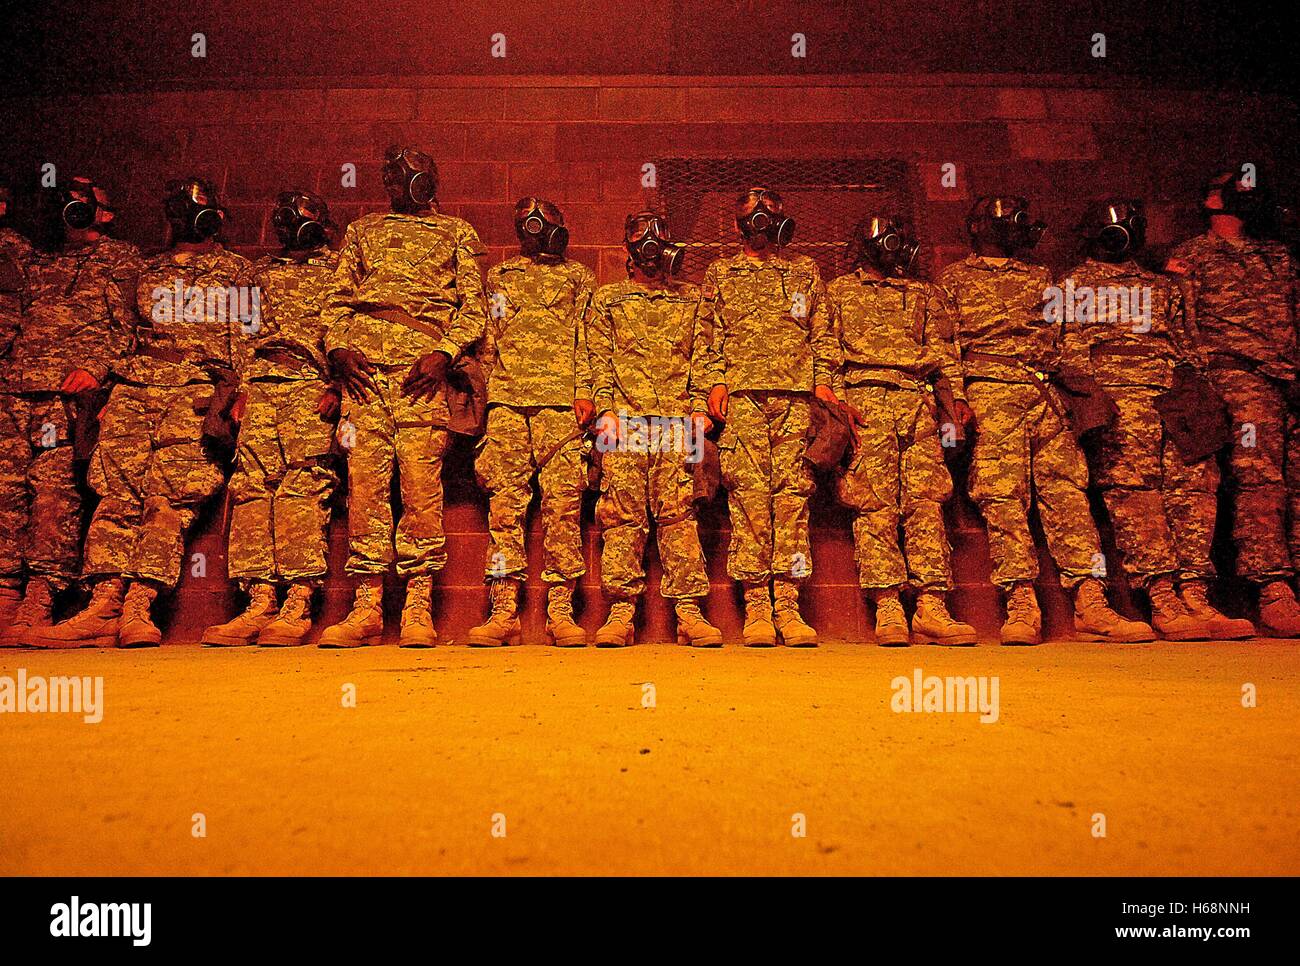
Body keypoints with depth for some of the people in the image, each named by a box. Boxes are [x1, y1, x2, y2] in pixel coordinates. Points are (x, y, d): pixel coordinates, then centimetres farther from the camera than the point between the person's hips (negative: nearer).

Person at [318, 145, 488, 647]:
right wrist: (339, 347, 0)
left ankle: (418, 608, -6)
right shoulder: (362, 231, 28)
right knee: (365, 483, -5)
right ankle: (367, 607, -3)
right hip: (364, 364, 3)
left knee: (421, 485, -10)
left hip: (423, 368, -2)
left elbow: (474, 306, 9)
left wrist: (444, 352, -8)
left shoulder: (456, 233, 20)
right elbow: (337, 299, 20)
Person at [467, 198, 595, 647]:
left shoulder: (577, 277, 20)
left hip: (560, 398, -1)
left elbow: (584, 337, 10)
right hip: (507, 399, 2)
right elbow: (487, 341, 21)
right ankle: (503, 610, -4)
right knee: (504, 501, -5)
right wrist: (491, 394, 10)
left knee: (562, 501, -8)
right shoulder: (499, 277, 24)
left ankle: (561, 610, -6)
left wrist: (584, 390, -3)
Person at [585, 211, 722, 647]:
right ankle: (621, 609, -1)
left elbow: (701, 359, 14)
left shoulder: (691, 300, 20)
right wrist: (606, 410, -3)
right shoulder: (607, 299, 17)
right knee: (622, 514, -4)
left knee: (678, 513, -5)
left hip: (676, 420, 0)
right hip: (625, 419, 0)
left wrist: (699, 408, 1)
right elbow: (600, 360, 9)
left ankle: (688, 610, -4)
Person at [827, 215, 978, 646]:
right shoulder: (839, 292, 18)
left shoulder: (923, 295, 27)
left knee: (926, 501, -7)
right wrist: (839, 400, -6)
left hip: (918, 402, 3)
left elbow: (943, 349, 20)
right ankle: (888, 609, -12)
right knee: (876, 505, -10)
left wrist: (956, 395, 5)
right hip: (866, 400, -3)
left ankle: (932, 608, -9)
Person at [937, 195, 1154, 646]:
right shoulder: (955, 278, 16)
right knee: (1004, 496, -11)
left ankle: (1091, 606, -10)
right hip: (991, 392, -3)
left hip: (1045, 393, 3)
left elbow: (1058, 339, 26)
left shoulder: (1039, 278, 28)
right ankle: (1022, 607, -12)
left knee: (1067, 487, -7)